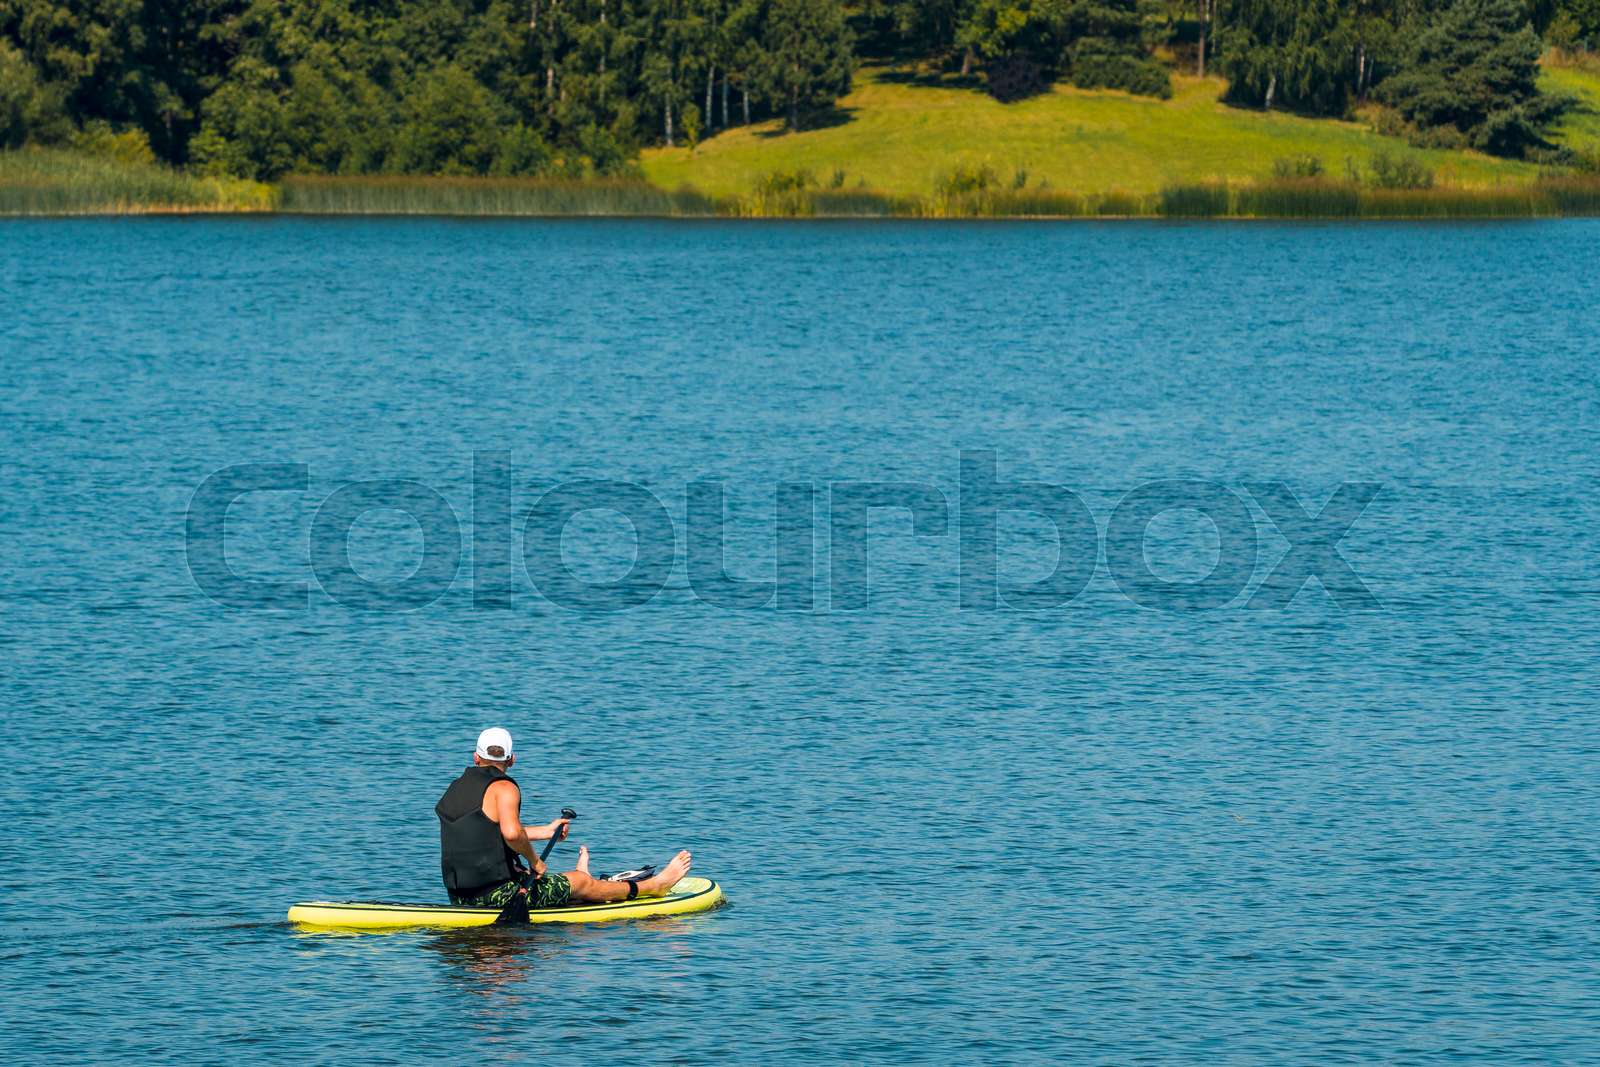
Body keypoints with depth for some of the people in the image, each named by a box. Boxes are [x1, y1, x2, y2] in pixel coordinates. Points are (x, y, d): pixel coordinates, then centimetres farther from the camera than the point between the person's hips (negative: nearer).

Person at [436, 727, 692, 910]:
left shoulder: (455, 790, 12)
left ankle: (573, 886, 64)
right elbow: (511, 833, -32)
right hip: (497, 894, -7)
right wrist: (534, 860, -12)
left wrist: (545, 831, 34)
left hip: (459, 897, 7)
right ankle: (651, 886, 29)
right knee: (581, 882, 12)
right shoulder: (504, 788, -13)